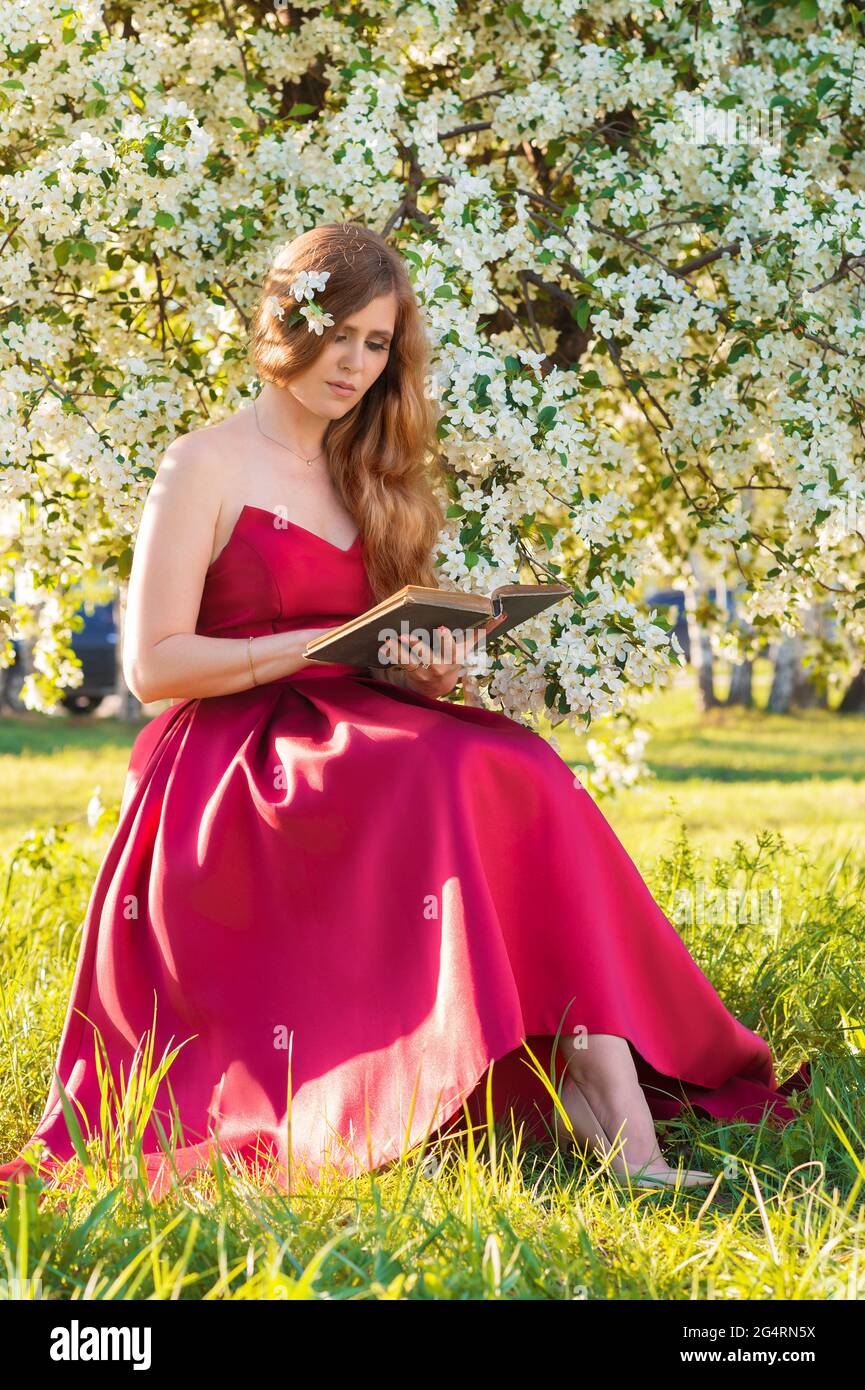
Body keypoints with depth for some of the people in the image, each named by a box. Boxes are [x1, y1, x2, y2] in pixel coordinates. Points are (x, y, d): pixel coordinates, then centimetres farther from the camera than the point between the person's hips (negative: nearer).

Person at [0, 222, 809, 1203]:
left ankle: (614, 1103, -39)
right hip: (228, 766, -5)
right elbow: (152, 664, -7)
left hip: (360, 738, 5)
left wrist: (429, 663, -2)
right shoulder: (206, 466, 2)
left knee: (521, 772, -27)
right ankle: (582, 1082, -37)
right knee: (459, 777, -34)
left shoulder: (369, 477, 21)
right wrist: (326, 646, -16)